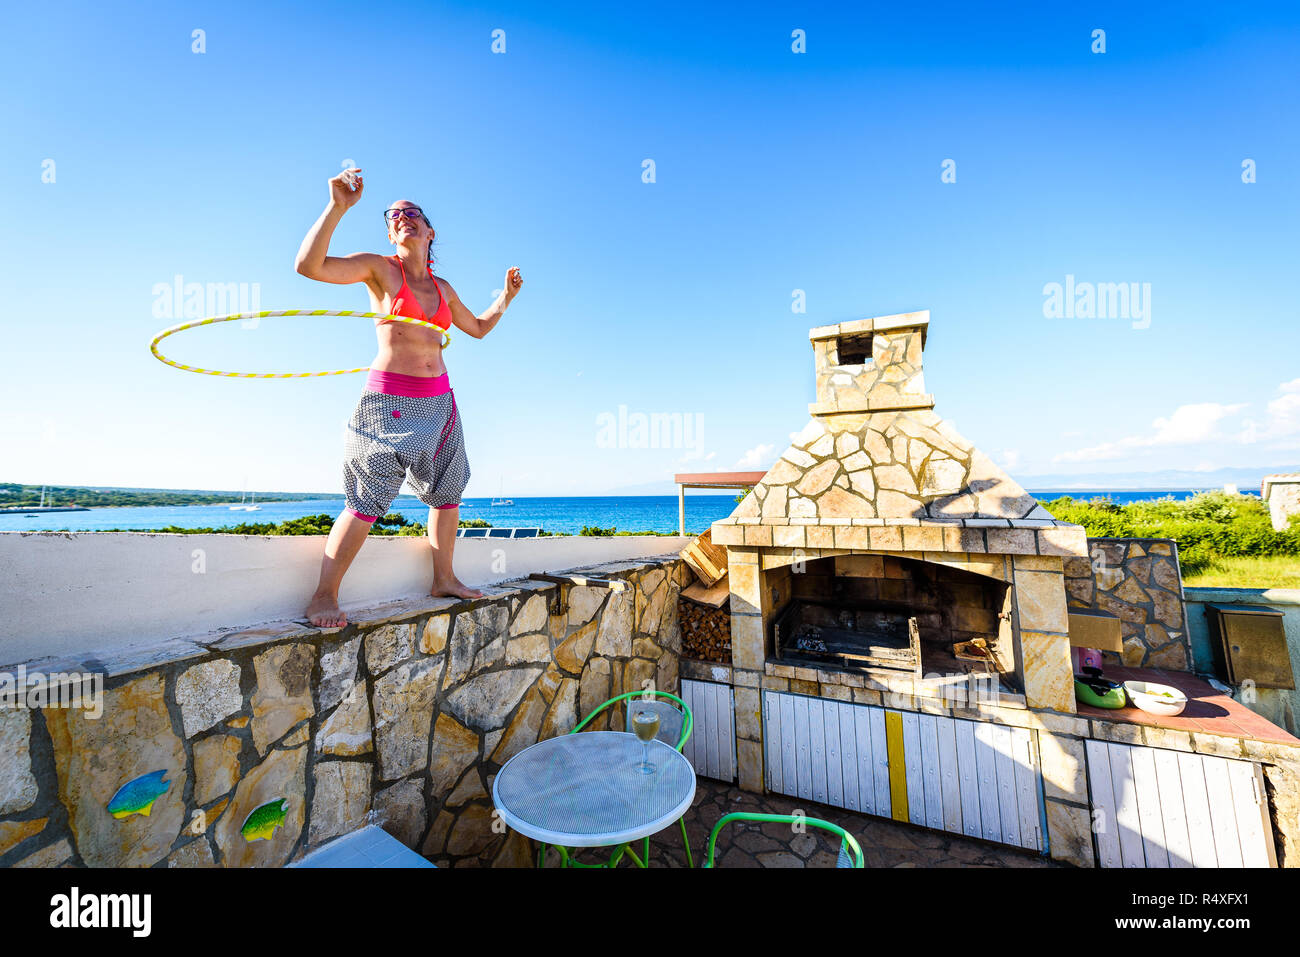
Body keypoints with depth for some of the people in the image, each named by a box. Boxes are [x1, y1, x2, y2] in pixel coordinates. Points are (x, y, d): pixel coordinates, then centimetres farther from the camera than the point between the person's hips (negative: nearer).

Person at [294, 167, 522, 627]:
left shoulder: (443, 288, 16)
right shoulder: (379, 268, 1)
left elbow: (479, 328, 28)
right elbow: (309, 264, -13)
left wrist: (505, 297, 19)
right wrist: (337, 207, -18)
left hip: (439, 401, 6)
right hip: (389, 399, -6)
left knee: (447, 491, 11)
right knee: (368, 501, -8)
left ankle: (444, 578, 26)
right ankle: (323, 598, 5)